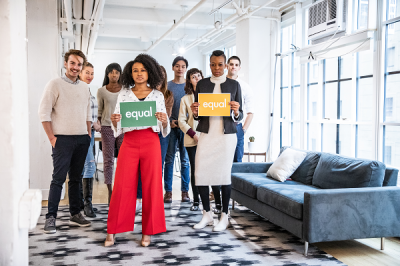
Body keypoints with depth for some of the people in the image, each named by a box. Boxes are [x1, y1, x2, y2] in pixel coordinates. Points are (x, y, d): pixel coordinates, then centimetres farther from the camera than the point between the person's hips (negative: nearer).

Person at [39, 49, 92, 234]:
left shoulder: (84, 87, 15)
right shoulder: (55, 84, -3)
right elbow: (44, 112, -7)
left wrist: (89, 134, 11)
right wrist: (52, 137, -11)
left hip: (82, 139, 5)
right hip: (63, 139, -5)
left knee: (76, 178, 10)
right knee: (59, 178, -6)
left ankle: (75, 214, 18)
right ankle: (51, 217, 1)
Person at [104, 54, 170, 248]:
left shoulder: (157, 95, 9)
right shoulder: (124, 94, 9)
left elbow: (165, 128, 9)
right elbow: (118, 127, 8)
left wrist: (164, 120, -13)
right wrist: (114, 121, -13)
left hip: (151, 142, 0)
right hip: (129, 142, 0)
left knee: (151, 186, 1)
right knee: (122, 186, -2)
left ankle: (147, 232, 13)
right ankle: (112, 231, 10)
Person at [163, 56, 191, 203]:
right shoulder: (167, 85, 8)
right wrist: (169, 120, -8)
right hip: (171, 126, 0)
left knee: (186, 160, 3)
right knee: (169, 159, 1)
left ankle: (185, 190, 10)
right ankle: (168, 191, 7)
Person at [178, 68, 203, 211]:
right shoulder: (185, 99, 9)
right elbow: (181, 120, 5)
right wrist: (193, 134, -7)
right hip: (192, 140, 0)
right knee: (194, 170, 3)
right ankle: (196, 201, 13)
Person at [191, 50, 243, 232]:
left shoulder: (234, 85, 6)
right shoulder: (201, 84, 10)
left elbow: (239, 116, 6)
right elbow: (197, 115, 12)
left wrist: (236, 112, -17)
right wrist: (195, 112, -10)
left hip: (226, 135, -2)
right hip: (206, 134, 2)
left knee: (224, 174, -1)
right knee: (200, 173, -4)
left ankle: (224, 216, 14)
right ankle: (207, 214, 14)